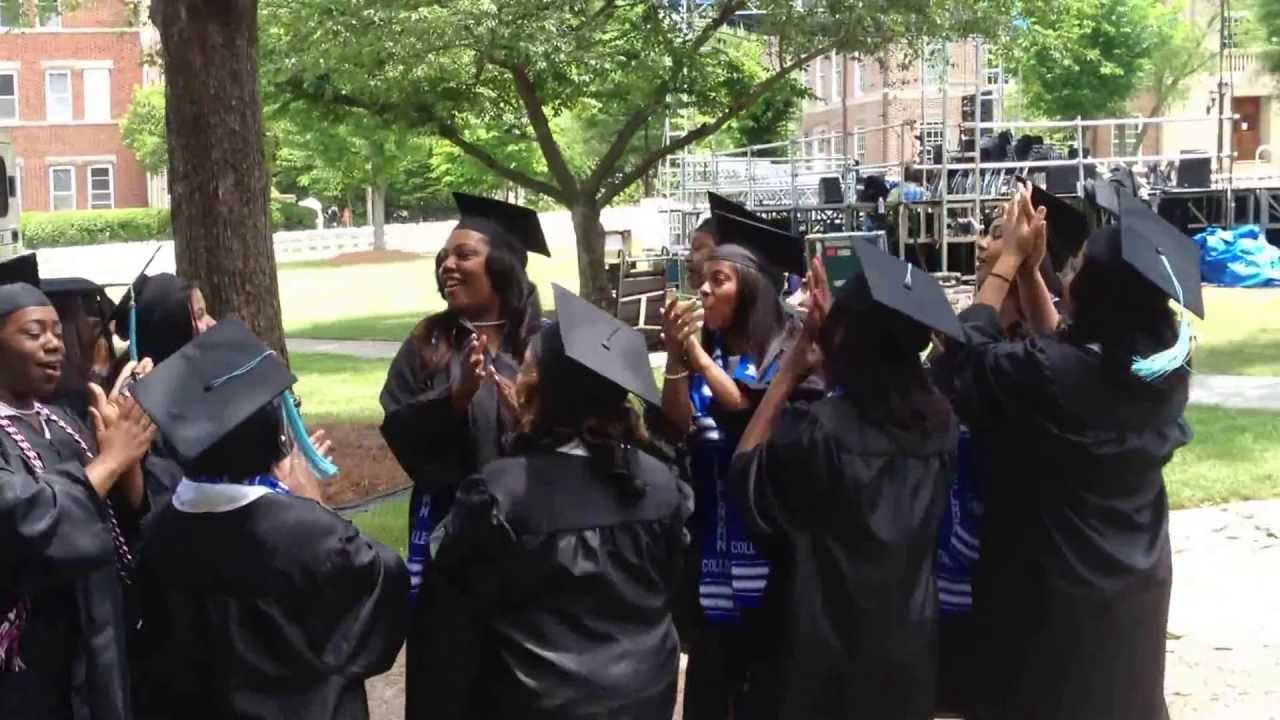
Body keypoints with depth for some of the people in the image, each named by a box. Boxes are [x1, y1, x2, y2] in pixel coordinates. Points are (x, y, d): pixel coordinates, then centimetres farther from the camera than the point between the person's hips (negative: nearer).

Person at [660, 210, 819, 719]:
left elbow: (746, 411, -16)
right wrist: (675, 355, -11)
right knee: (710, 667, 4)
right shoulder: (706, 349, 9)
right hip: (710, 532, 4)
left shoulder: (788, 349, -5)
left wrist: (694, 348, -15)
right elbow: (679, 425, 1)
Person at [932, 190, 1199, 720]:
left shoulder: (1050, 373, -30)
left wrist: (1010, 259, -9)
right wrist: (1031, 269, 5)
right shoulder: (1166, 365, -9)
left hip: (1054, 587, -5)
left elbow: (960, 360, -13)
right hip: (1137, 582, 5)